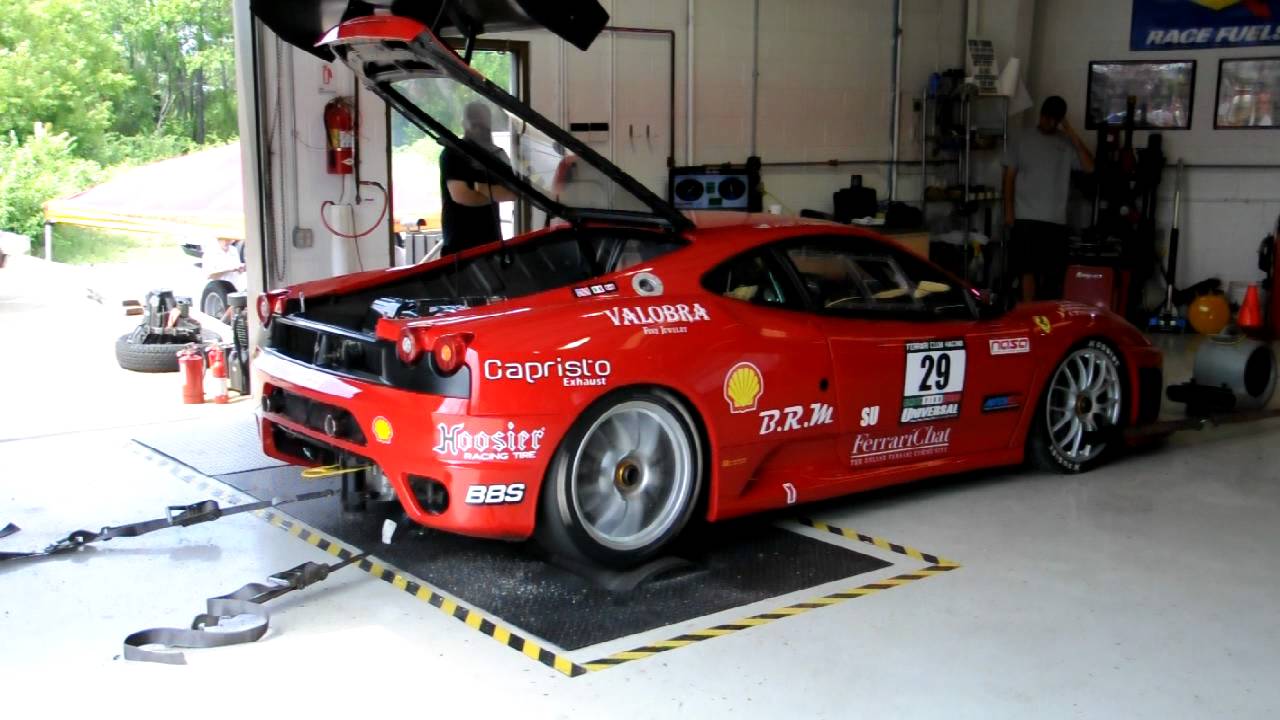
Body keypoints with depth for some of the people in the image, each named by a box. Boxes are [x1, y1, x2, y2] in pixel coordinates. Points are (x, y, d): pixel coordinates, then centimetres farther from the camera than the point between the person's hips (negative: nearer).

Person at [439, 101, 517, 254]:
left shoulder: (496, 154, 16)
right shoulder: (453, 154, -4)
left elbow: (513, 191, 2)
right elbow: (461, 196, -16)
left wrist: (483, 189, -15)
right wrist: (495, 194, -4)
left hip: (492, 238, 6)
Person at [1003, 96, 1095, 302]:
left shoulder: (1067, 143, 7)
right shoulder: (1020, 139, 4)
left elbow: (1090, 167, -5)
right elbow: (1010, 176, 4)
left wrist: (1074, 137, -7)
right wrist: (1008, 210, -4)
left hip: (1056, 219, 2)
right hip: (1026, 217, -2)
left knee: (1049, 272, 5)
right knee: (1028, 269, -8)